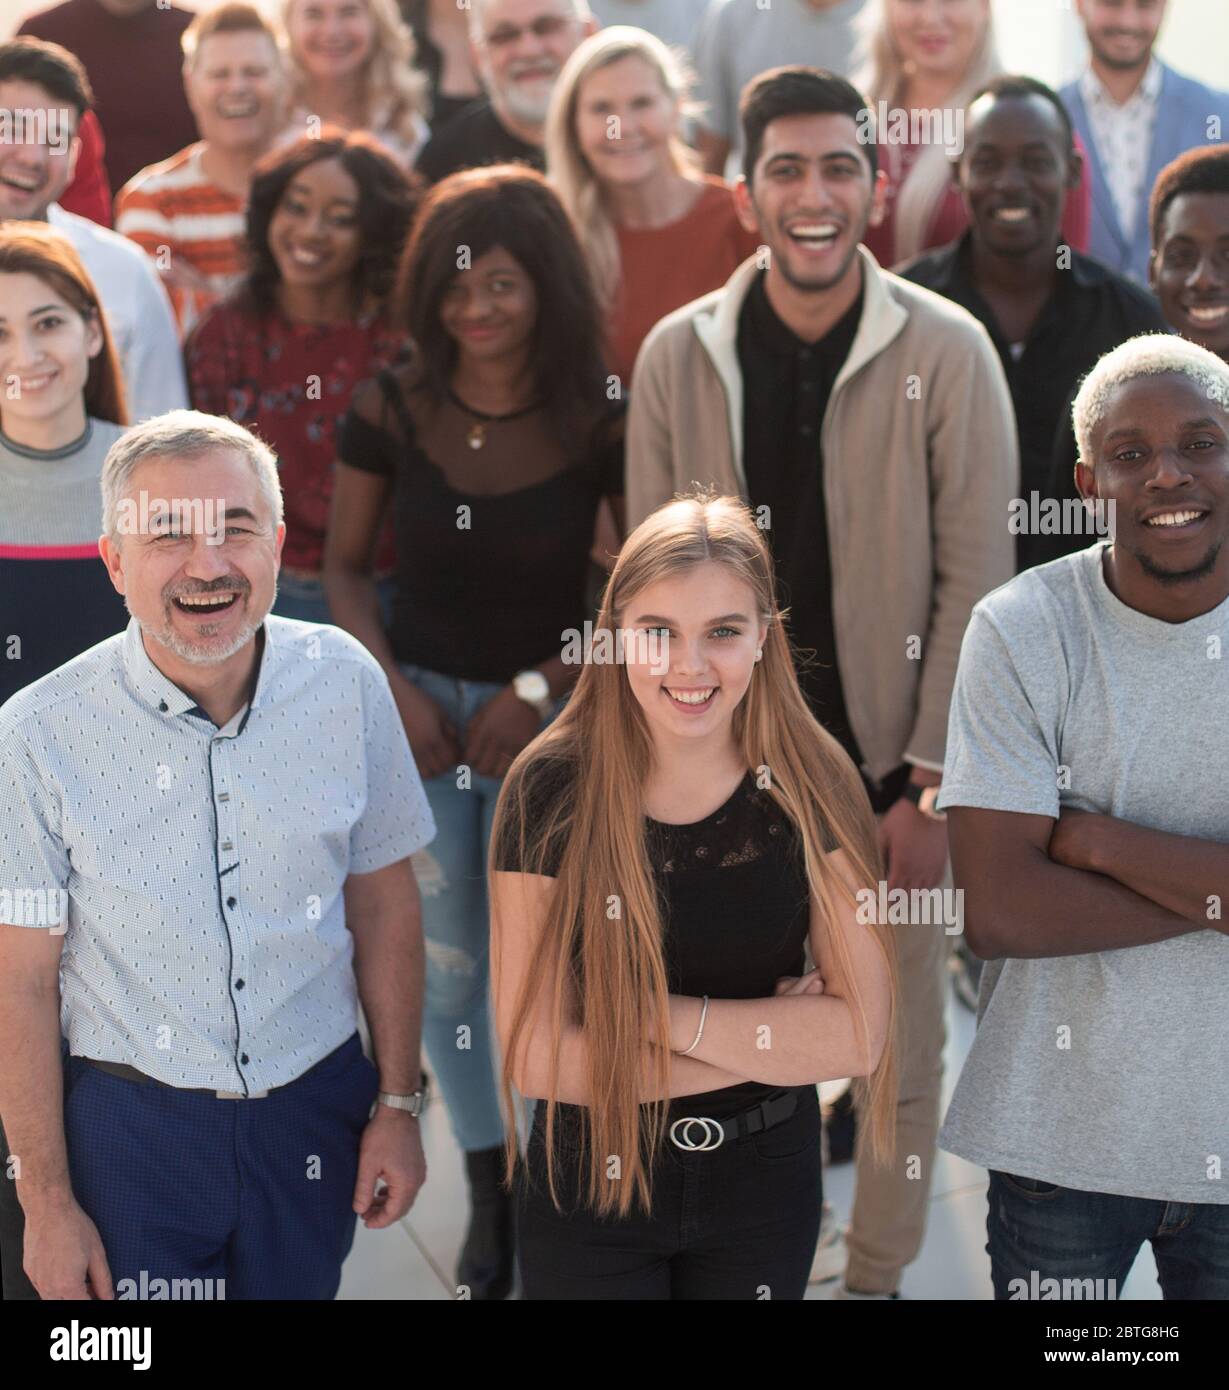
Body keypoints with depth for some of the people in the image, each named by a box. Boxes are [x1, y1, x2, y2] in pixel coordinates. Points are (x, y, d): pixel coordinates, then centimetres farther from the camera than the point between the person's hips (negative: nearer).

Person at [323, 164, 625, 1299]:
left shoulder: (602, 422, -12)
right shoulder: (391, 410, -6)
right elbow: (345, 566, 4)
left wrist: (541, 685, -11)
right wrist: (391, 684, -9)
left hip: (547, 717, -2)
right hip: (421, 704, 2)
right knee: (443, 961, 9)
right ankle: (487, 1183, 29)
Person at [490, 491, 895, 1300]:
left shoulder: (813, 786, -11)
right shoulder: (552, 791, -15)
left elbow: (858, 1037, -15)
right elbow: (534, 1056, -18)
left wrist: (662, 1013, -20)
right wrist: (770, 1041, -15)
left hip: (764, 1183, 2)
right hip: (591, 1182, -2)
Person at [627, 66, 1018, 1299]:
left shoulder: (949, 352, -10)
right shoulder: (677, 355, -4)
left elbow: (974, 585, -8)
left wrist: (928, 781, -10)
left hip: (888, 763, -1)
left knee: (900, 1046, 11)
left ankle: (878, 1275, 31)